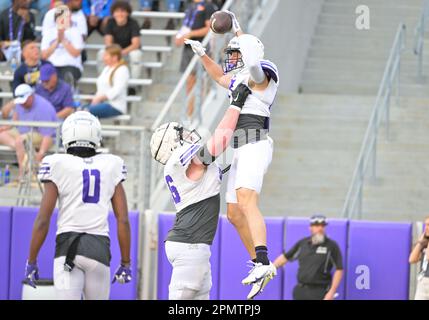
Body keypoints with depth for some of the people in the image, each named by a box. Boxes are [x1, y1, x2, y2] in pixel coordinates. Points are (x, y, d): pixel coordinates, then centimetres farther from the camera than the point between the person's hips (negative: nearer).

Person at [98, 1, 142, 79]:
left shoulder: (133, 23, -20)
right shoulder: (110, 22, -12)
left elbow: (136, 44, -27)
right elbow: (108, 42, -17)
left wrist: (122, 52, -43)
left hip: (130, 51, -2)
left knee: (136, 54, -36)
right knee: (101, 53, -27)